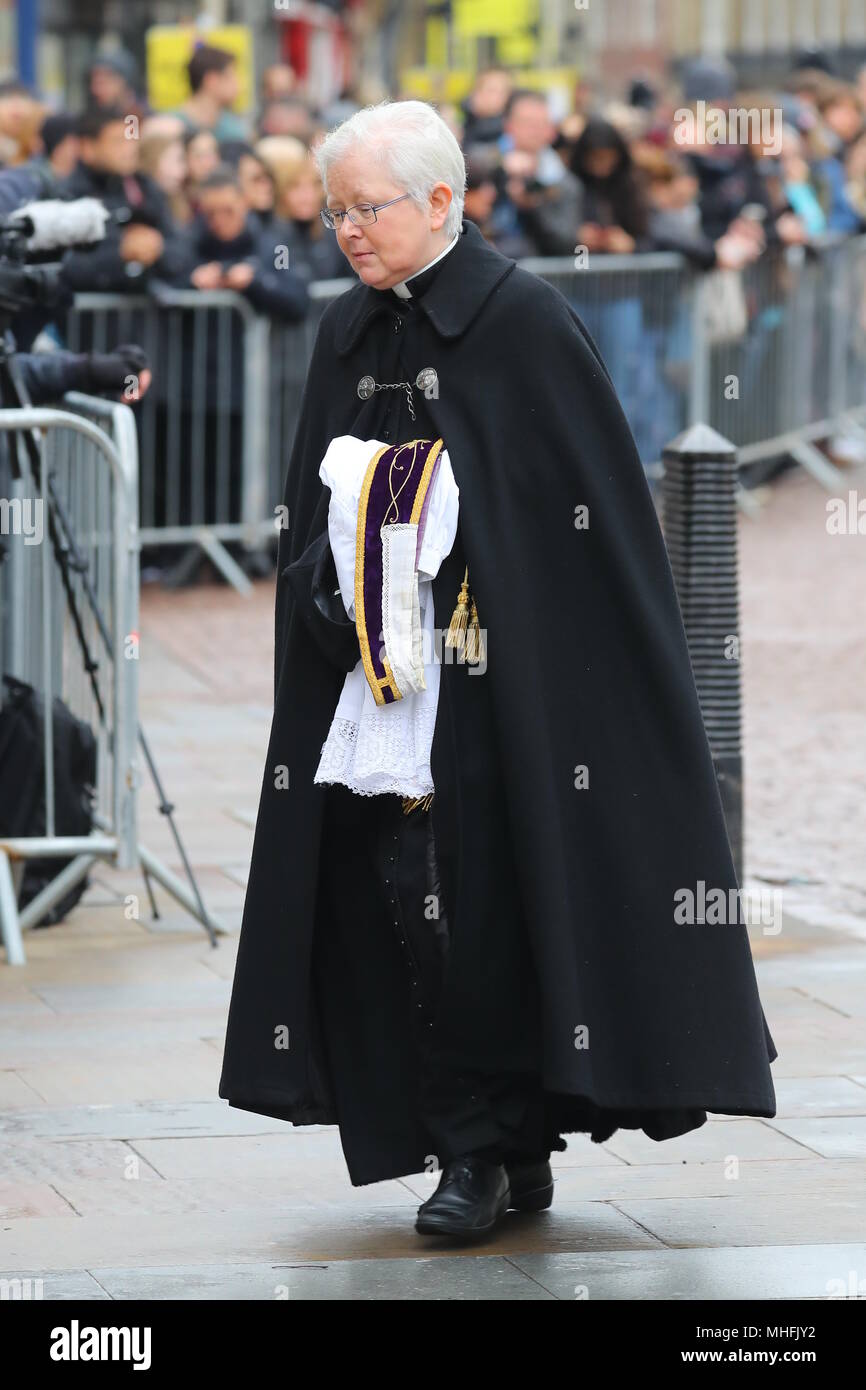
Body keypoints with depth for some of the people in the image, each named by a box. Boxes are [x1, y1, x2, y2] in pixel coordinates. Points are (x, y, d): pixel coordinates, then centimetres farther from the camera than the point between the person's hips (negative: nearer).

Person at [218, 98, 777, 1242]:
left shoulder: (524, 321, -8)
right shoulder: (345, 336, 11)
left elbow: (591, 507, -9)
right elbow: (310, 515, 16)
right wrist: (341, 601, 0)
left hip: (502, 678, -5)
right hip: (374, 674, 5)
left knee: (487, 899, -5)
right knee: (405, 896, 0)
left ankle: (492, 1148, 6)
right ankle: (480, 1149, 7)